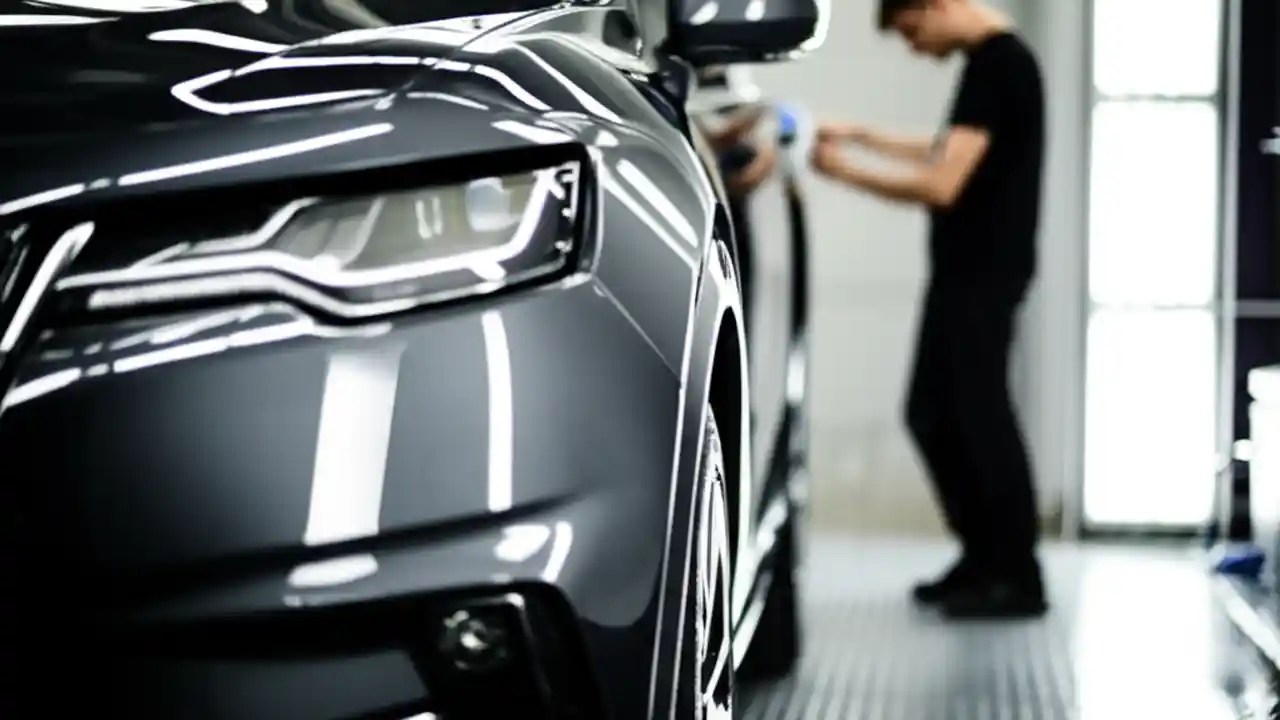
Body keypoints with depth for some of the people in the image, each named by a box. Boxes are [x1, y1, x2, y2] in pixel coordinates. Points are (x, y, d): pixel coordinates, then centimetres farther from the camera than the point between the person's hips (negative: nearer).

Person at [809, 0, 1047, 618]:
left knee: (981, 419, -4)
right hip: (964, 273, 10)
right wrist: (862, 137, 22)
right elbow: (949, 154, 27)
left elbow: (942, 186, -22)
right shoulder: (993, 62, 13)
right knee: (932, 415, 13)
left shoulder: (998, 65, -18)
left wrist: (845, 172, -13)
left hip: (984, 276, -10)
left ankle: (1019, 580, 4)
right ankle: (983, 558, 22)